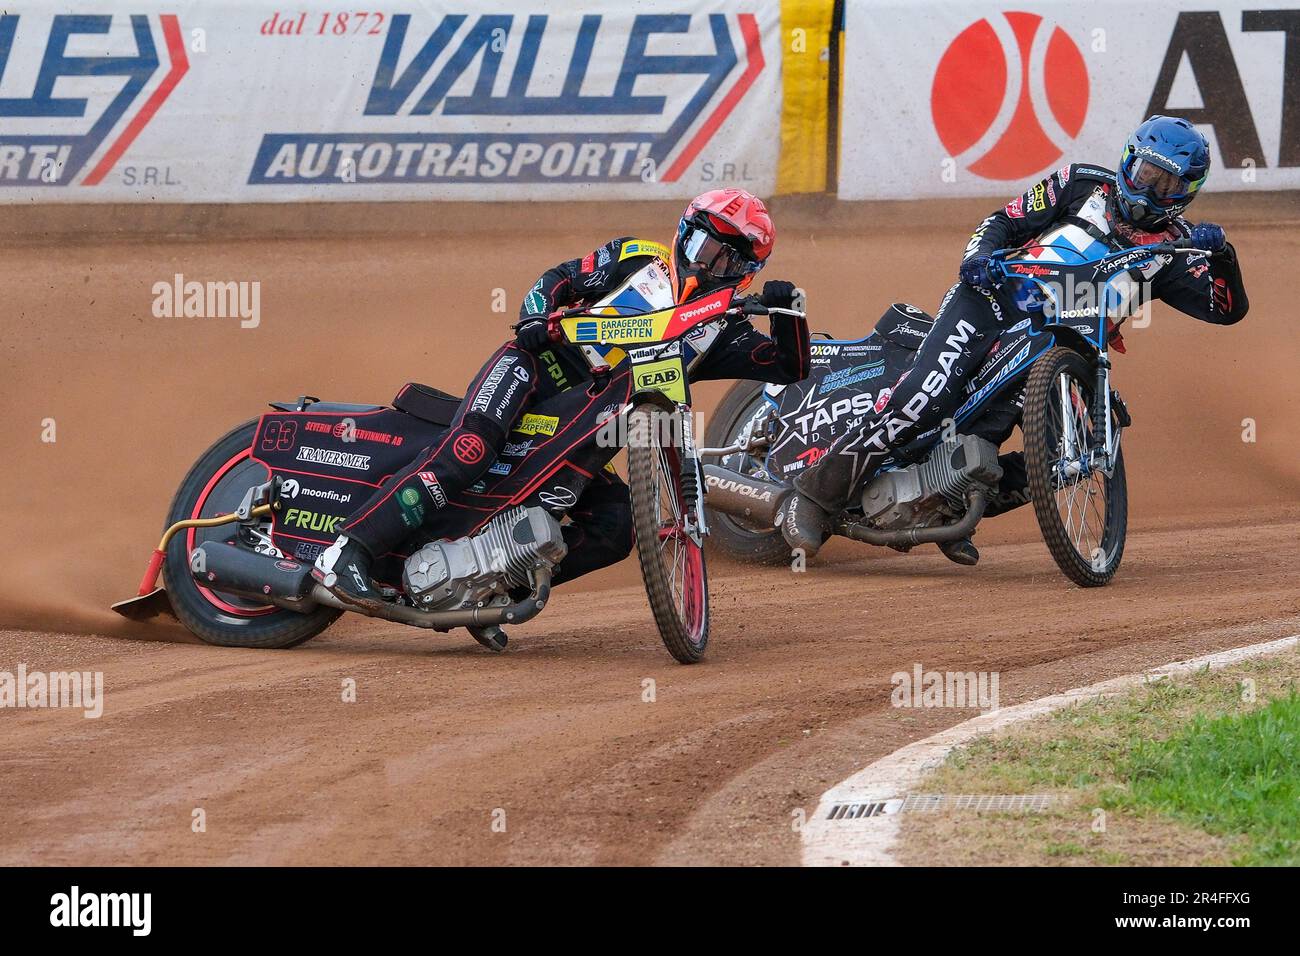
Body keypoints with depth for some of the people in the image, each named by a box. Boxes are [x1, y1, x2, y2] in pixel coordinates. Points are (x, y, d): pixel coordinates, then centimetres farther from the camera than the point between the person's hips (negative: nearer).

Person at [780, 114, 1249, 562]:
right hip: (995, 299, -3)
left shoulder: (1172, 247, 11)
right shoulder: (1083, 184, 10)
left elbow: (1228, 308, 0)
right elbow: (1007, 220, 10)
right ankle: (817, 494, -17)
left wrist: (1220, 255, -19)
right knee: (925, 398, -24)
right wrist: (978, 254, -11)